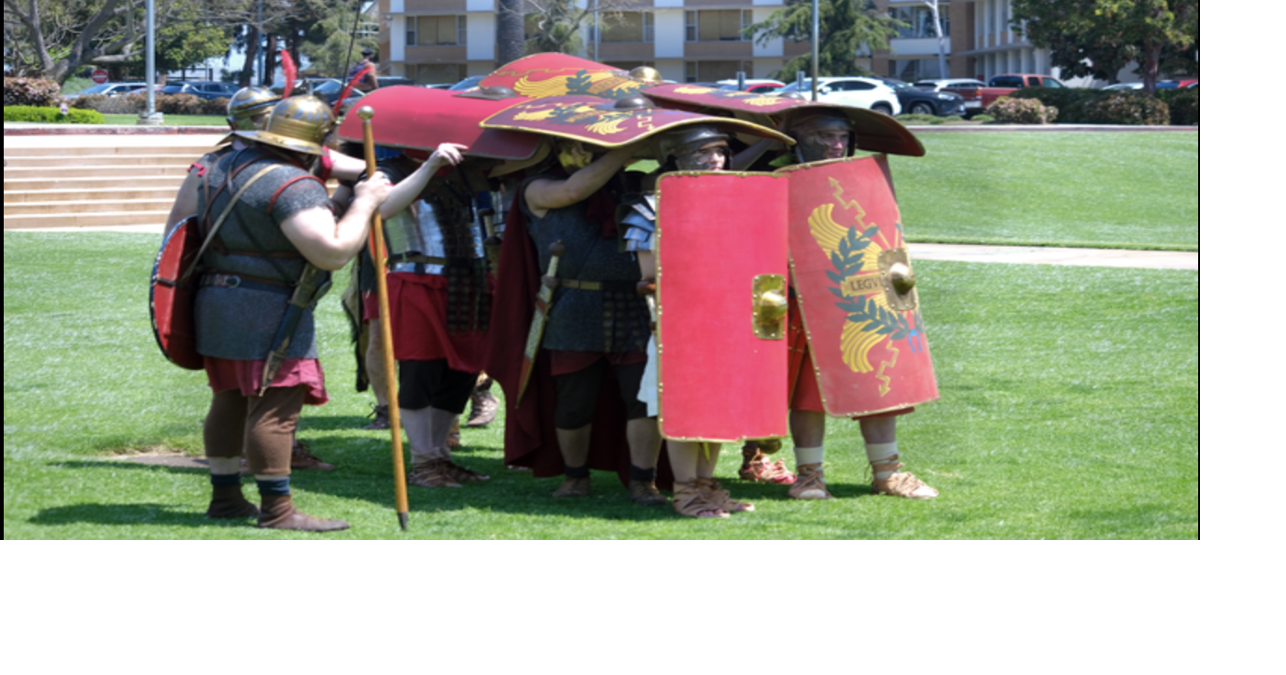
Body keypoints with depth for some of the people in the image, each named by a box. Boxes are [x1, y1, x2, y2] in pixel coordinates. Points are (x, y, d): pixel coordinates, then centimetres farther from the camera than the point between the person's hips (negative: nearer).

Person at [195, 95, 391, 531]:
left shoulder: (225, 167, 10)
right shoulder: (293, 186, -18)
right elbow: (333, 252, -25)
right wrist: (365, 203, -14)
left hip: (217, 302, 9)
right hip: (267, 312, -9)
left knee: (230, 400, 16)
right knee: (274, 408, -7)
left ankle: (225, 497, 23)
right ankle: (276, 509, -7)